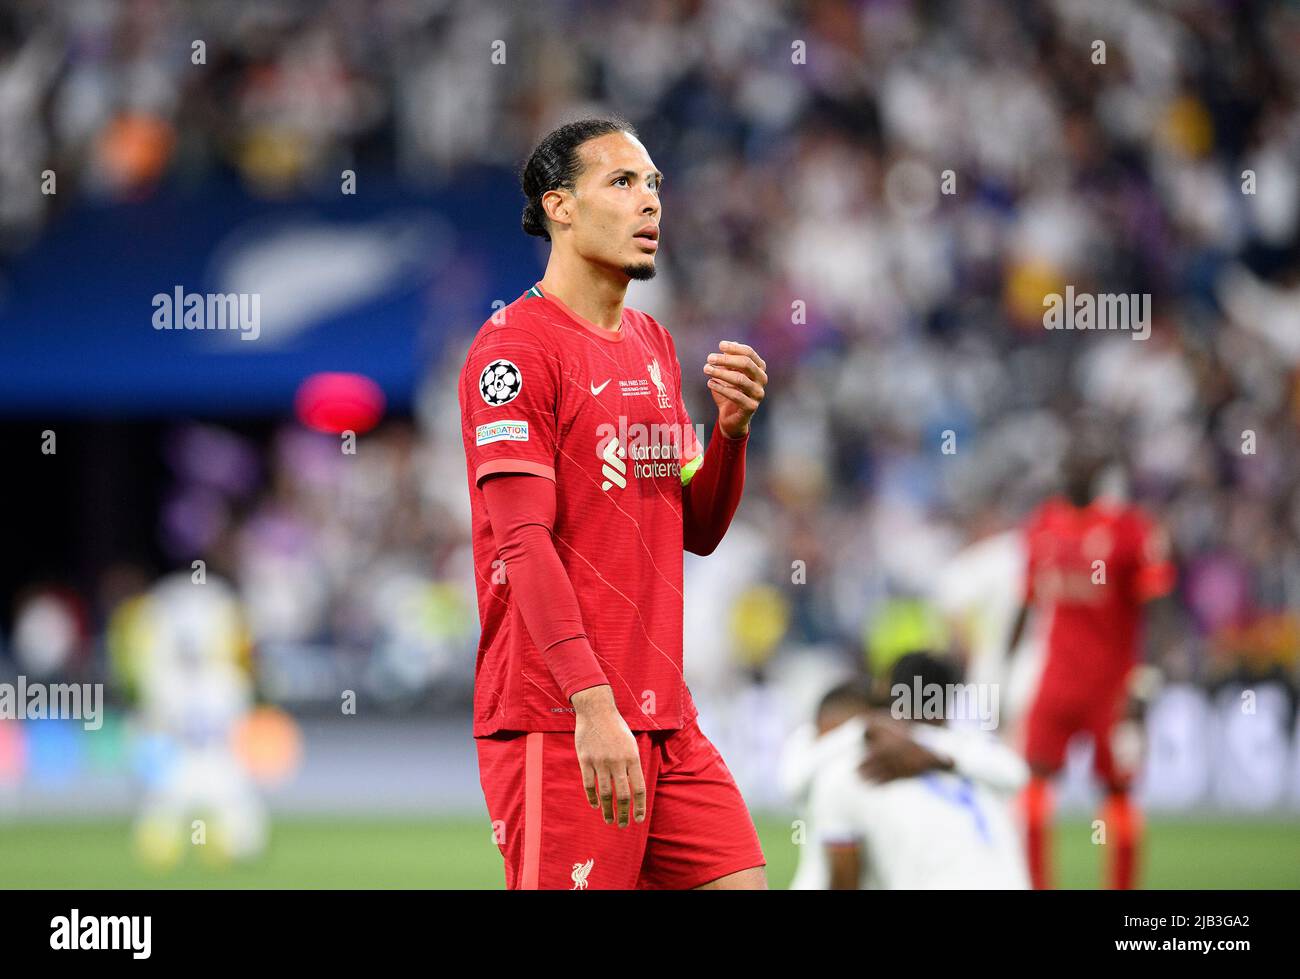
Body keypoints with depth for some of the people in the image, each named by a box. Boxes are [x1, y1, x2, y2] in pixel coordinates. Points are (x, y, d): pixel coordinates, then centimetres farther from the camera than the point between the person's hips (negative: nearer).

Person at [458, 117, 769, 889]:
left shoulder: (654, 344, 17)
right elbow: (524, 542, -17)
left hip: (667, 723, 8)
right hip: (555, 725, -8)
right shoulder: (516, 346, -8)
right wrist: (592, 702, -26)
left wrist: (732, 428, 1)